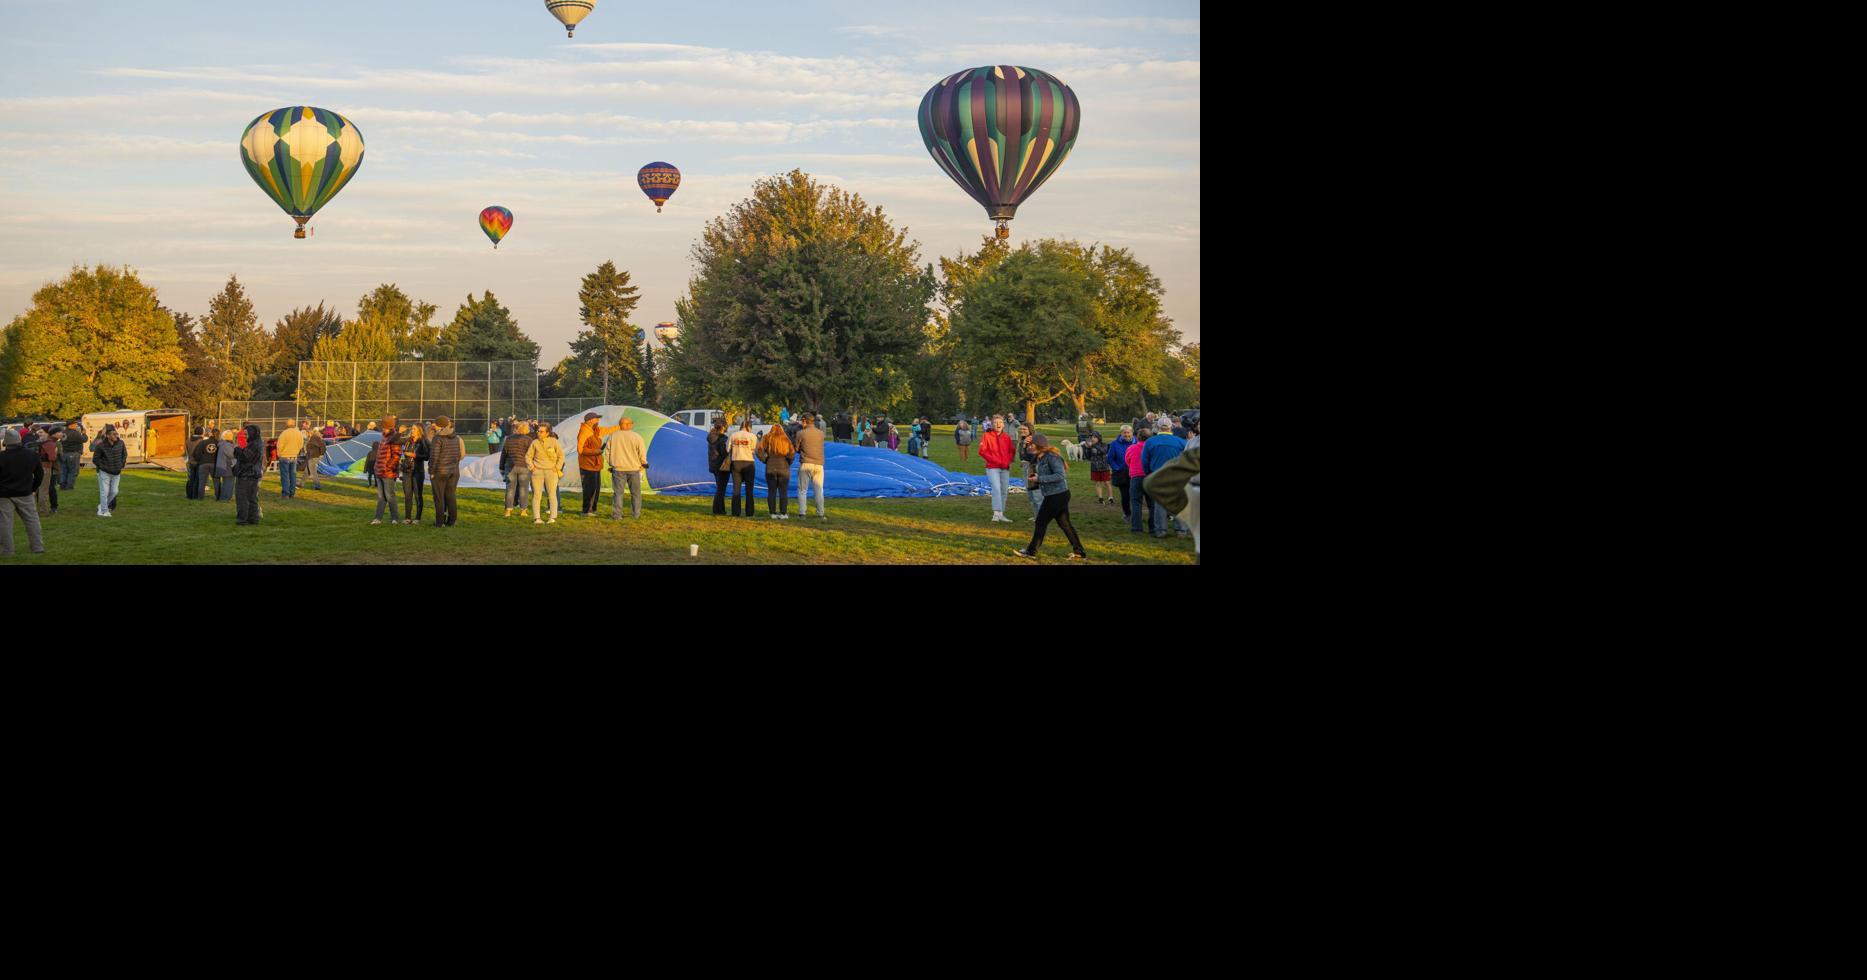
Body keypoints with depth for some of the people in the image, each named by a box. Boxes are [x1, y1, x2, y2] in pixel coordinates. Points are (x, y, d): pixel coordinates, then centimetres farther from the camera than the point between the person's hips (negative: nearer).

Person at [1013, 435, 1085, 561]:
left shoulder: (1052, 457, -18)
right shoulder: (1041, 458, 11)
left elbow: (1060, 475, -24)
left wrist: (1040, 478, -24)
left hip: (1056, 496, -10)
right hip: (1060, 495, 10)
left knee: (1041, 522, 0)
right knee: (1064, 523, 12)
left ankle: (1031, 551, 9)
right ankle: (1078, 552, 15)